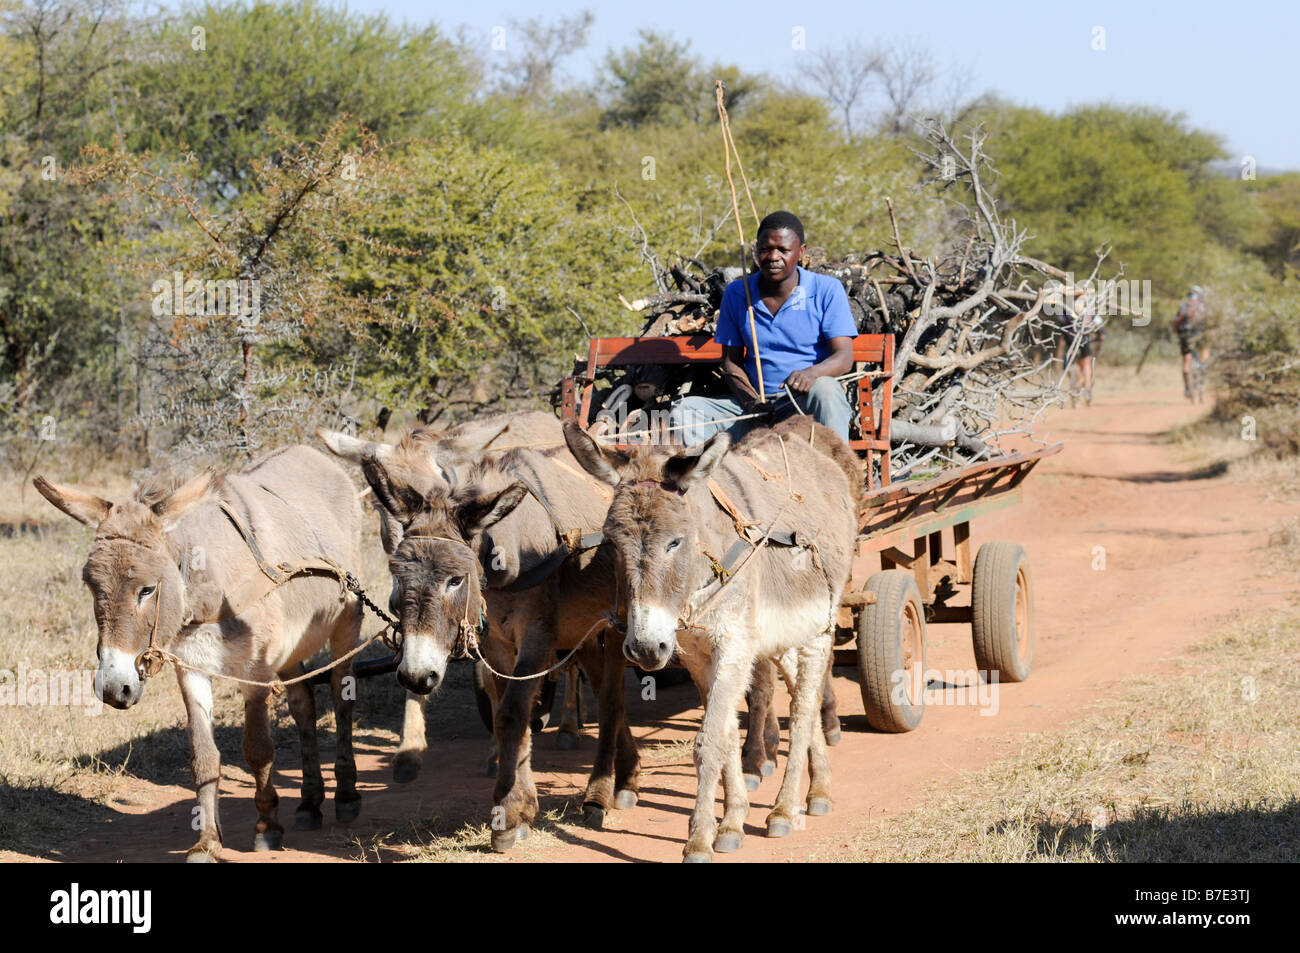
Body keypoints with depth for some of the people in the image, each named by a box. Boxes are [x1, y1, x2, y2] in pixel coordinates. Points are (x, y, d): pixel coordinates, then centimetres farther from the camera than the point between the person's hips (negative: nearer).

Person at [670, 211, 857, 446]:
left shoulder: (827, 290, -2)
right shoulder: (737, 293, 7)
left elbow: (844, 358, -10)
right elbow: (731, 361, 11)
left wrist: (812, 373, -34)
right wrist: (751, 401, -9)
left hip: (807, 406, -3)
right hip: (758, 402, 4)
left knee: (823, 390, -38)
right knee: (684, 411, -18)